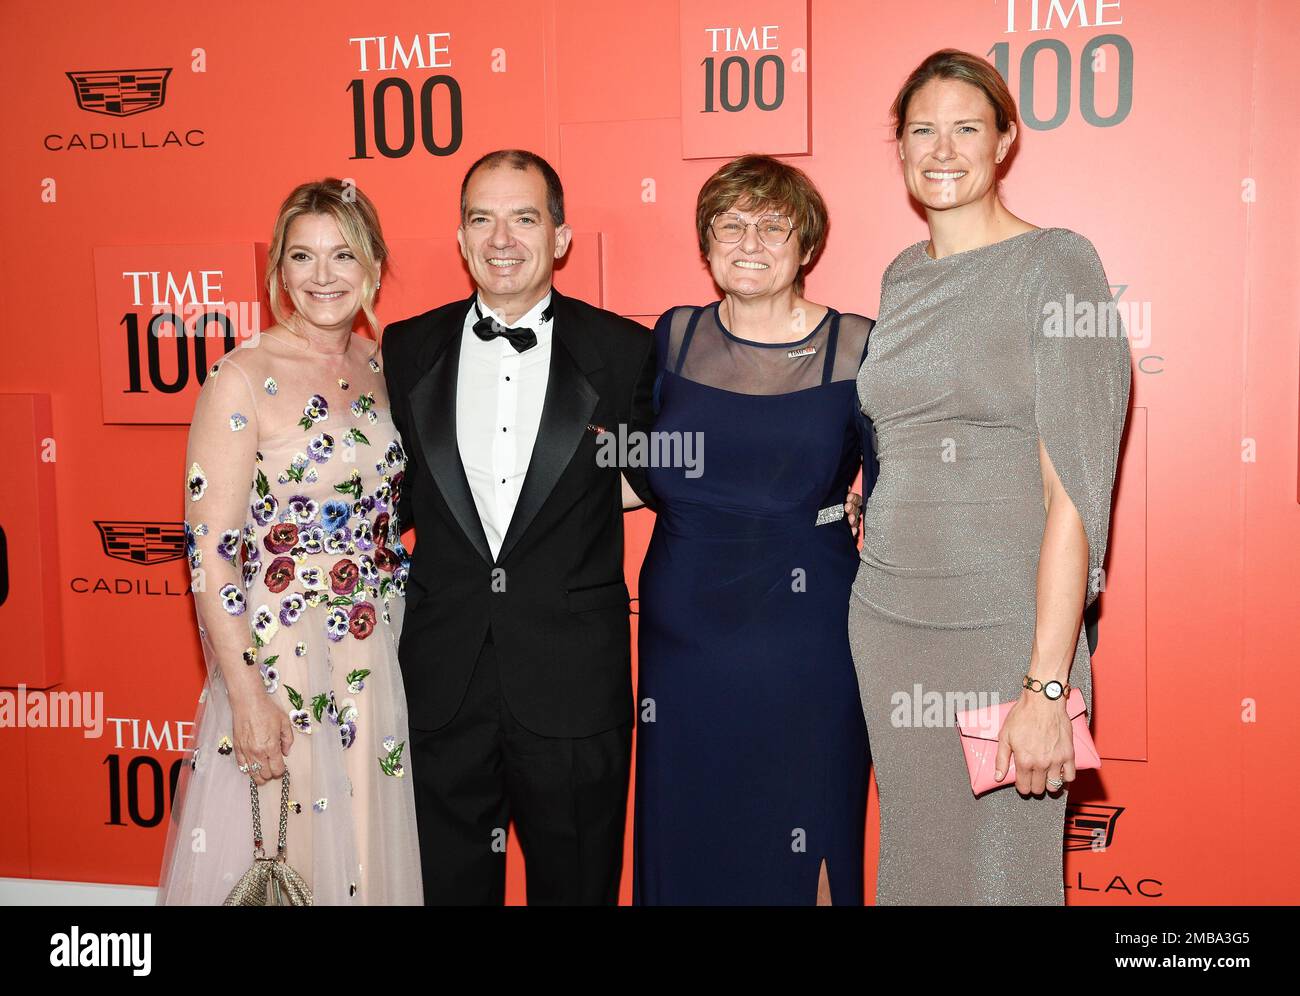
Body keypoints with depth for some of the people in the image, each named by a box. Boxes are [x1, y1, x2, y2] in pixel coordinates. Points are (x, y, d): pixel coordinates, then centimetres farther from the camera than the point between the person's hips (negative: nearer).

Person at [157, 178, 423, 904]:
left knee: (368, 851, 17)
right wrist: (247, 696, -17)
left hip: (381, 661, 5)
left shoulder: (381, 366, 5)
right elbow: (211, 549, -14)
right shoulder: (244, 377, -12)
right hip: (280, 658, -5)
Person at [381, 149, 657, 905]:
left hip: (574, 684, -2)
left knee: (577, 885, 15)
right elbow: (399, 496, 12)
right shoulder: (408, 349, 4)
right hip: (443, 680, 2)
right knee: (449, 884, 17)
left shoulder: (623, 352, -4)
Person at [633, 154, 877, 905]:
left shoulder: (857, 348, -4)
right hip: (683, 634, 3)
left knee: (802, 850, 9)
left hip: (805, 638, -2)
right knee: (683, 844, 14)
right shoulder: (673, 339, 4)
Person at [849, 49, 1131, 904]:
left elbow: (1075, 489, -14)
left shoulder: (1056, 265, -8)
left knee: (998, 867, 5)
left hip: (1004, 631, -5)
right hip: (886, 618, 6)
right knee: (910, 857, 15)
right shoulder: (902, 277, 12)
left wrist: (1047, 686, -19)